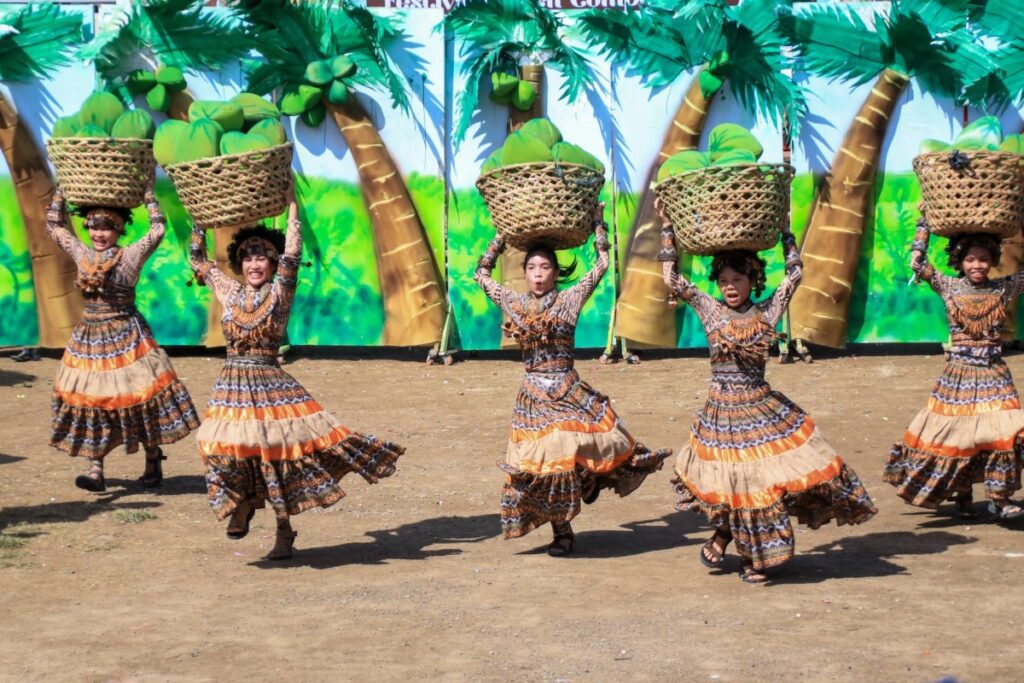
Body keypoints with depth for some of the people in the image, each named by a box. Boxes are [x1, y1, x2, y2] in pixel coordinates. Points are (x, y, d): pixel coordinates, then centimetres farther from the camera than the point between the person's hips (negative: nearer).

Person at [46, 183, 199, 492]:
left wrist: (148, 192, -1)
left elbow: (157, 230, -6)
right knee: (90, 400, 1)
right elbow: (54, 225, 15)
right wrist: (61, 189, 13)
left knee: (140, 399, 0)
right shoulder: (82, 255, 7)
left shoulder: (130, 256, -5)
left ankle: (153, 464, 13)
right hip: (89, 337, 4)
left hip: (126, 338, -4)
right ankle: (96, 470, 3)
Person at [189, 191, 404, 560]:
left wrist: (291, 206, -8)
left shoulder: (279, 292, 0)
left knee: (277, 450, -4)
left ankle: (284, 530, 7)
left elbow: (291, 255, -11)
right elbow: (199, 260, 17)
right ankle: (242, 503, 28)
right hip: (232, 384, 3)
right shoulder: (230, 293, 9)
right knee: (234, 448, -1)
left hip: (270, 383, -3)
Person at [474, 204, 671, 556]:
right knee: (540, 462, 4)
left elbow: (602, 264, 0)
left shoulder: (569, 300, -2)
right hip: (532, 395, 3)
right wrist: (502, 236, 13)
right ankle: (561, 531, 13)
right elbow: (482, 273, 16)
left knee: (566, 457, -13)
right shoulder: (515, 303, 6)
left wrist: (597, 222, 3)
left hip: (568, 392, -3)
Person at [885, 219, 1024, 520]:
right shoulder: (949, 287, -1)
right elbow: (917, 263, -8)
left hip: (994, 375, 1)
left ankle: (999, 497, 4)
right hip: (959, 372, -1)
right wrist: (924, 225, -2)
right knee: (957, 432, 3)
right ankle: (962, 495, 19)